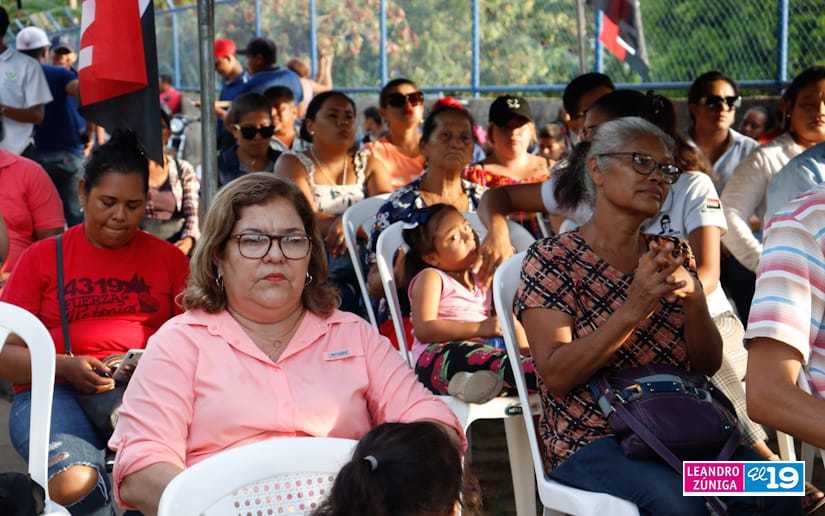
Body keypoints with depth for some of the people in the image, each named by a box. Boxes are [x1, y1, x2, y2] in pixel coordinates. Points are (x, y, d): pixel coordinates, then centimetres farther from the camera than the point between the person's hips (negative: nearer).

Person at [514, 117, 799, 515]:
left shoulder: (672, 254, 13)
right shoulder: (551, 259, -3)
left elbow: (708, 366, 8)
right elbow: (555, 377, -13)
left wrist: (694, 299, -12)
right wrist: (634, 308, -24)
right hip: (591, 440, -5)